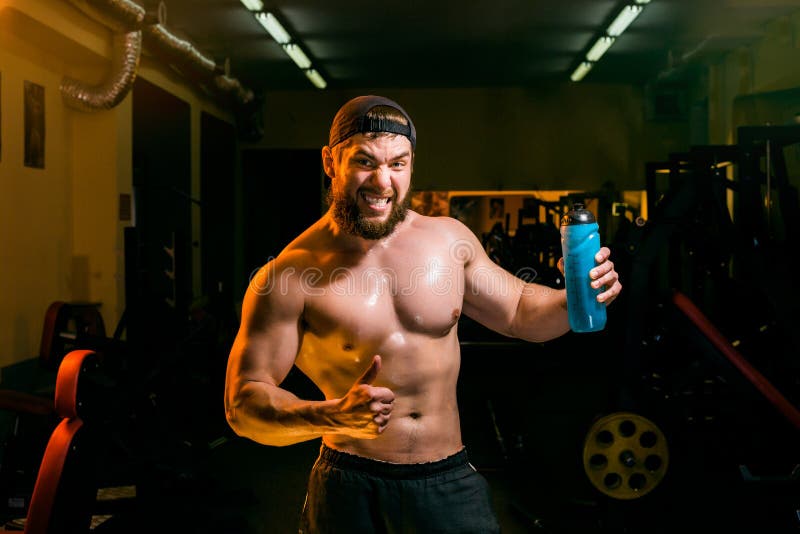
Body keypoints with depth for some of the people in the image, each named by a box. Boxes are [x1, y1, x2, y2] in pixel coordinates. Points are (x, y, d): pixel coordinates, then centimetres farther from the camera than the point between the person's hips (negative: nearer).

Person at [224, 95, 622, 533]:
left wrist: (580, 299, -6)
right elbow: (243, 403, -14)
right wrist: (334, 416, -31)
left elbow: (519, 310, 15)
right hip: (353, 491, -3)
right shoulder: (291, 274, -13)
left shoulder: (449, 238, 1)